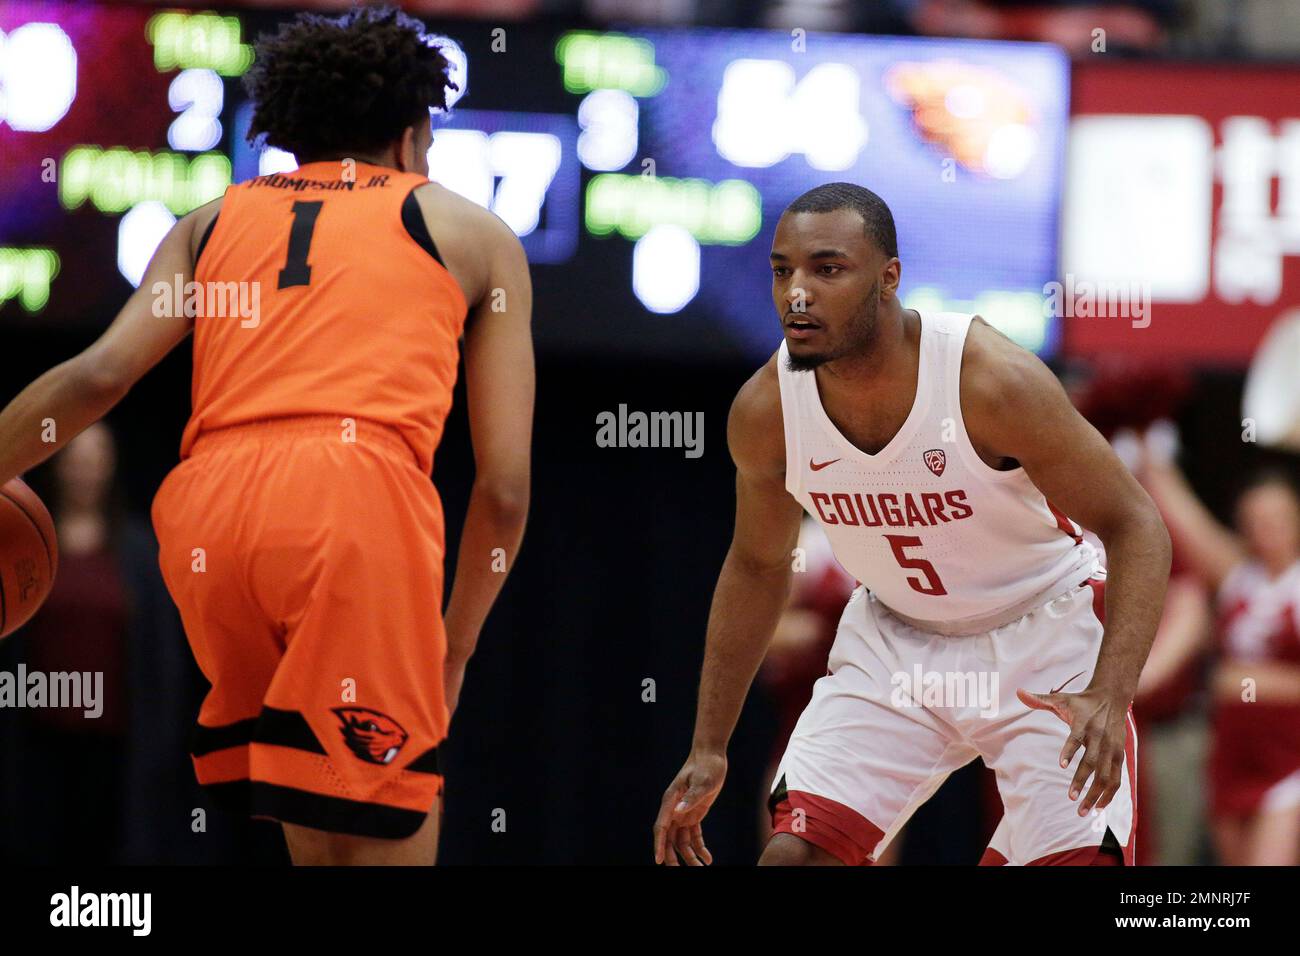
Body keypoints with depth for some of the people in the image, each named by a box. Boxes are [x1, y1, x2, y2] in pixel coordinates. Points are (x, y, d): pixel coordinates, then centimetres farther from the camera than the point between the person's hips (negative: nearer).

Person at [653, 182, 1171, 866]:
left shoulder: (991, 380, -28)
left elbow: (1135, 527, -21)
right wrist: (708, 750, 5)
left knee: (1080, 859, -17)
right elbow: (757, 566, 5)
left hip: (1041, 637, -3)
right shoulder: (764, 409, -15)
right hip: (894, 642, 4)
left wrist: (1110, 696, -35)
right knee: (794, 851, -11)